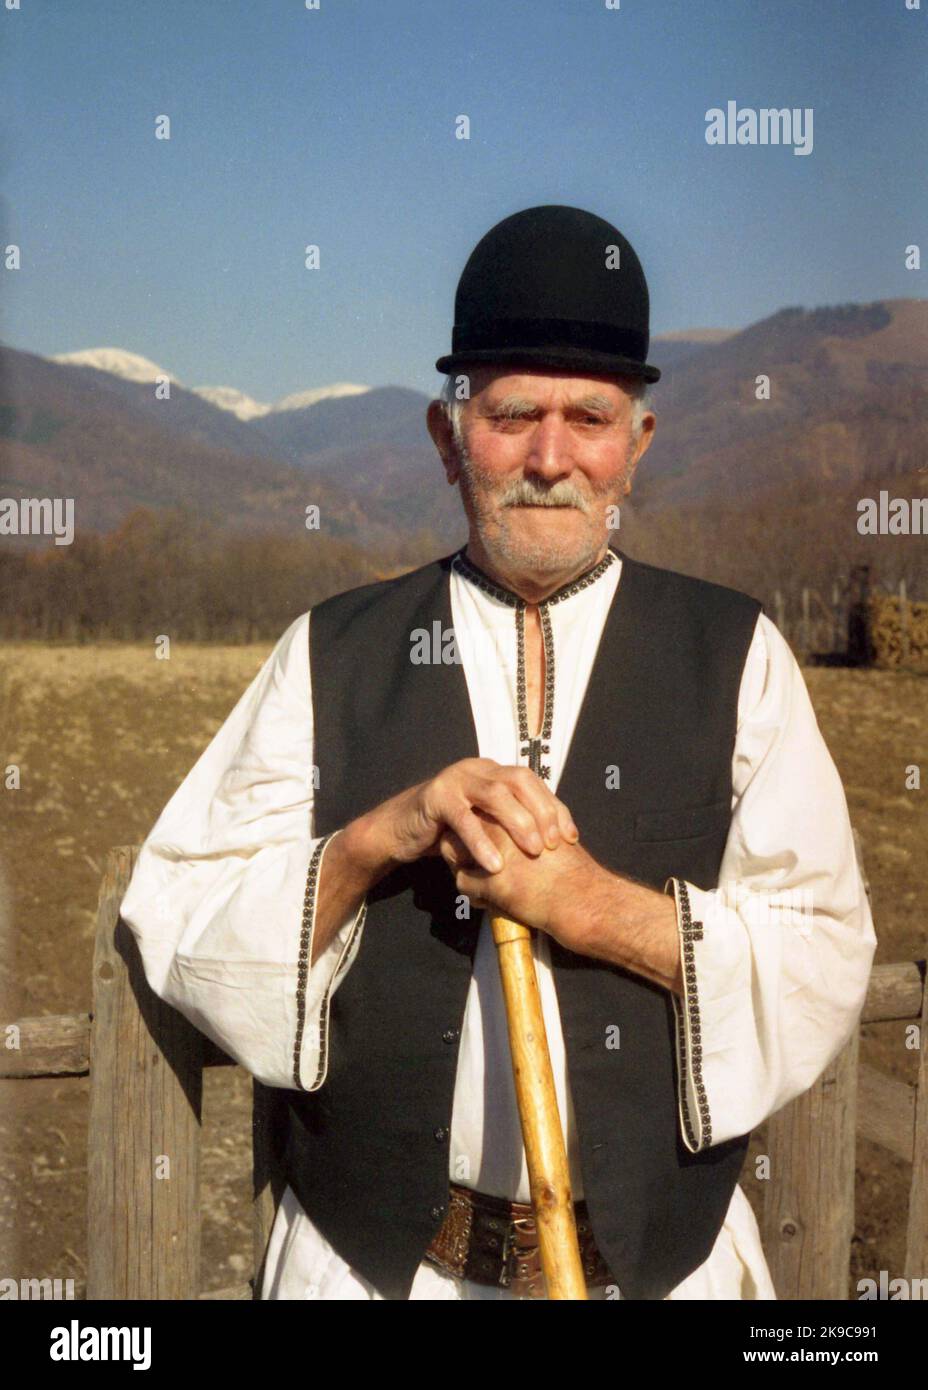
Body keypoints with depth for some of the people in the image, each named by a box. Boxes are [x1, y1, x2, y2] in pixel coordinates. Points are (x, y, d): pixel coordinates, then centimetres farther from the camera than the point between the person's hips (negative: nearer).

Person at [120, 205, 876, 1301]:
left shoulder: (736, 656, -1)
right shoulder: (332, 653, 1)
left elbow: (828, 967, -7)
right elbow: (177, 925, -5)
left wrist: (598, 908, -21)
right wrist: (379, 839, -21)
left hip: (664, 1258, 0)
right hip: (373, 1260, 1)